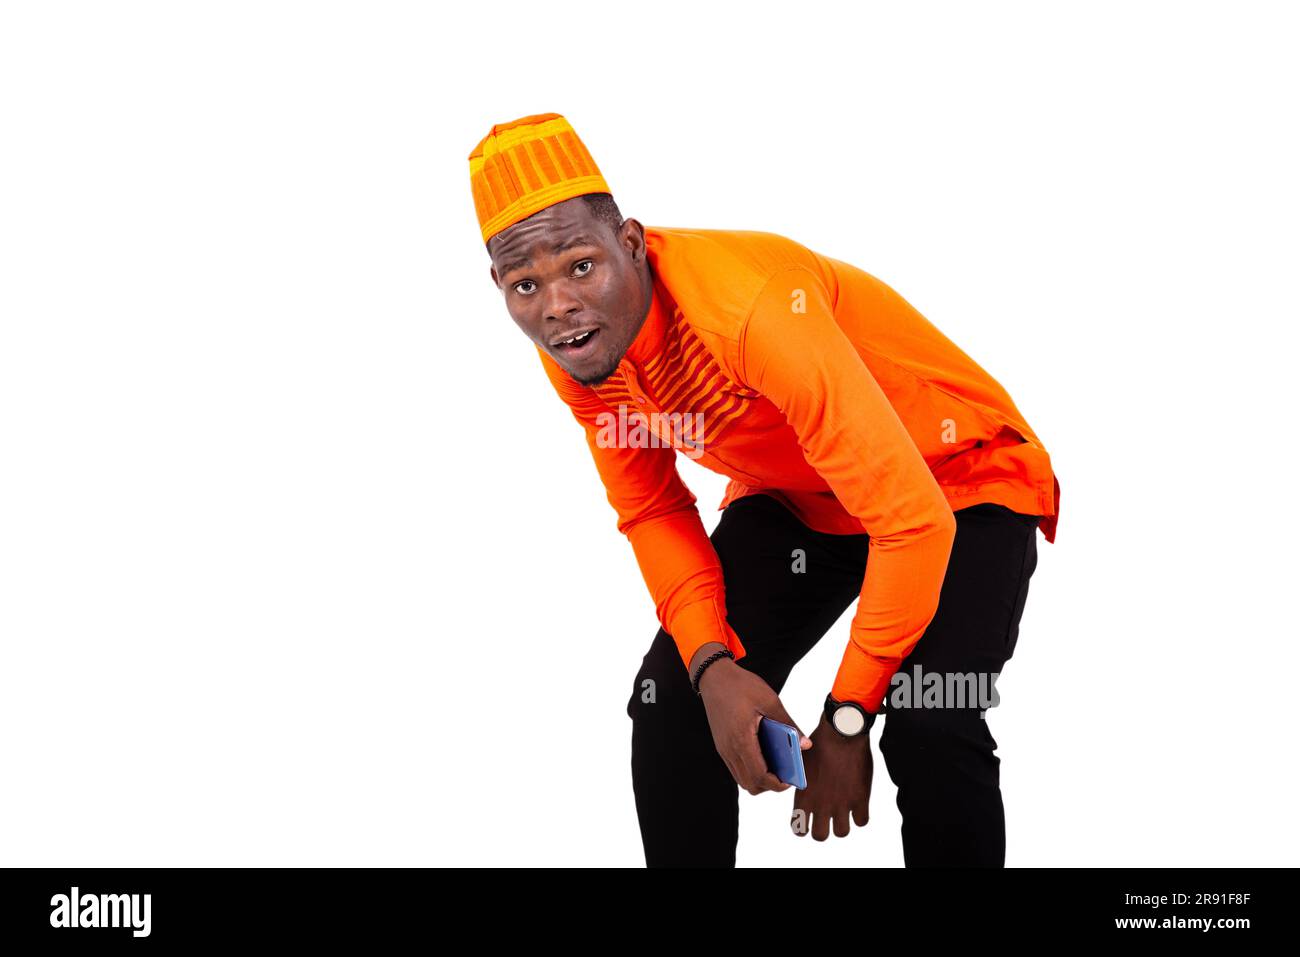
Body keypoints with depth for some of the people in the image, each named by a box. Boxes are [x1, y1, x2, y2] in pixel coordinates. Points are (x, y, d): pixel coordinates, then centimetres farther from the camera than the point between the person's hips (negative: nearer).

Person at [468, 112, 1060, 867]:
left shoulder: (753, 307, -38)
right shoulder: (579, 350, -15)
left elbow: (914, 518, -36)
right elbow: (653, 514, -3)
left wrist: (846, 719, -28)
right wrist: (711, 666, -22)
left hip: (958, 488, -6)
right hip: (793, 498, 6)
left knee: (930, 726, -27)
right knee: (671, 698, -8)